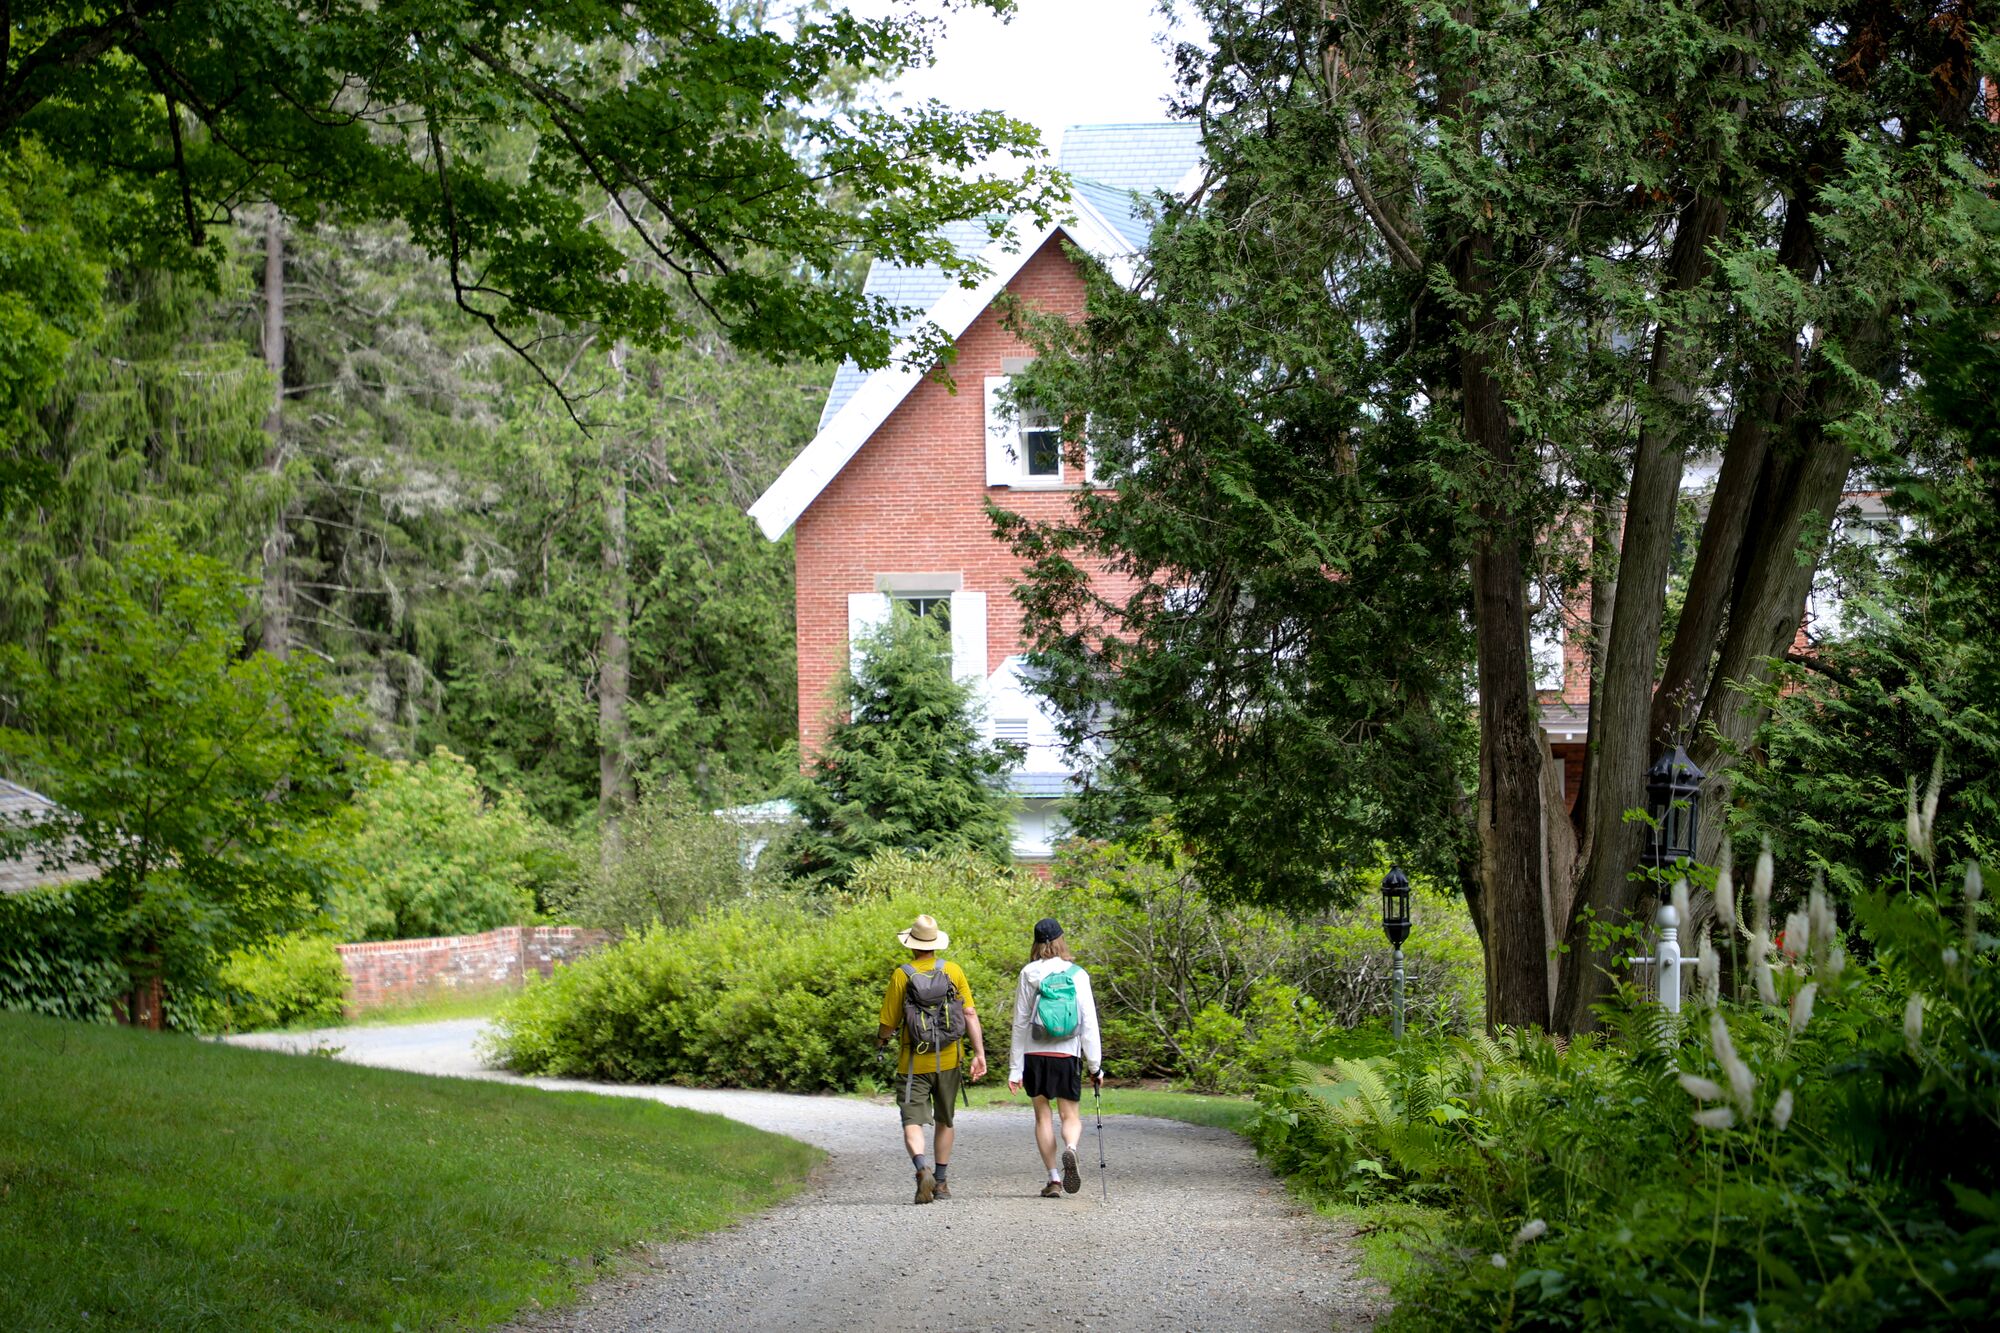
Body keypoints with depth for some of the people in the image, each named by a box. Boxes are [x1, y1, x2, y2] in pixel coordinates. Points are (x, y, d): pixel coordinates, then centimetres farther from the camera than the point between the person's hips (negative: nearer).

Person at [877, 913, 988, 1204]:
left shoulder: (901, 975, -8)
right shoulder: (954, 971, 0)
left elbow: (889, 1023, -5)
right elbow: (970, 1014, -4)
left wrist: (881, 1041, 17)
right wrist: (979, 1053, -3)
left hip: (914, 1061, -3)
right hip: (948, 1060, 3)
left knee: (913, 1121, -3)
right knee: (945, 1120, 18)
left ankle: (923, 1167, -29)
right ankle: (941, 1182, 25)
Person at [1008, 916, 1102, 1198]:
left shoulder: (1029, 974, -1)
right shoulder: (1077, 975, -1)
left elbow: (1020, 1023, 0)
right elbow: (1089, 1024, -1)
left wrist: (1015, 1069, 4)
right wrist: (1096, 1066, 4)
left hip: (1035, 1055, 0)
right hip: (1067, 1055, 0)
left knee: (1043, 1116, 9)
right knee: (1071, 1115, 8)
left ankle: (1054, 1179, 3)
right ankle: (1070, 1150, -24)